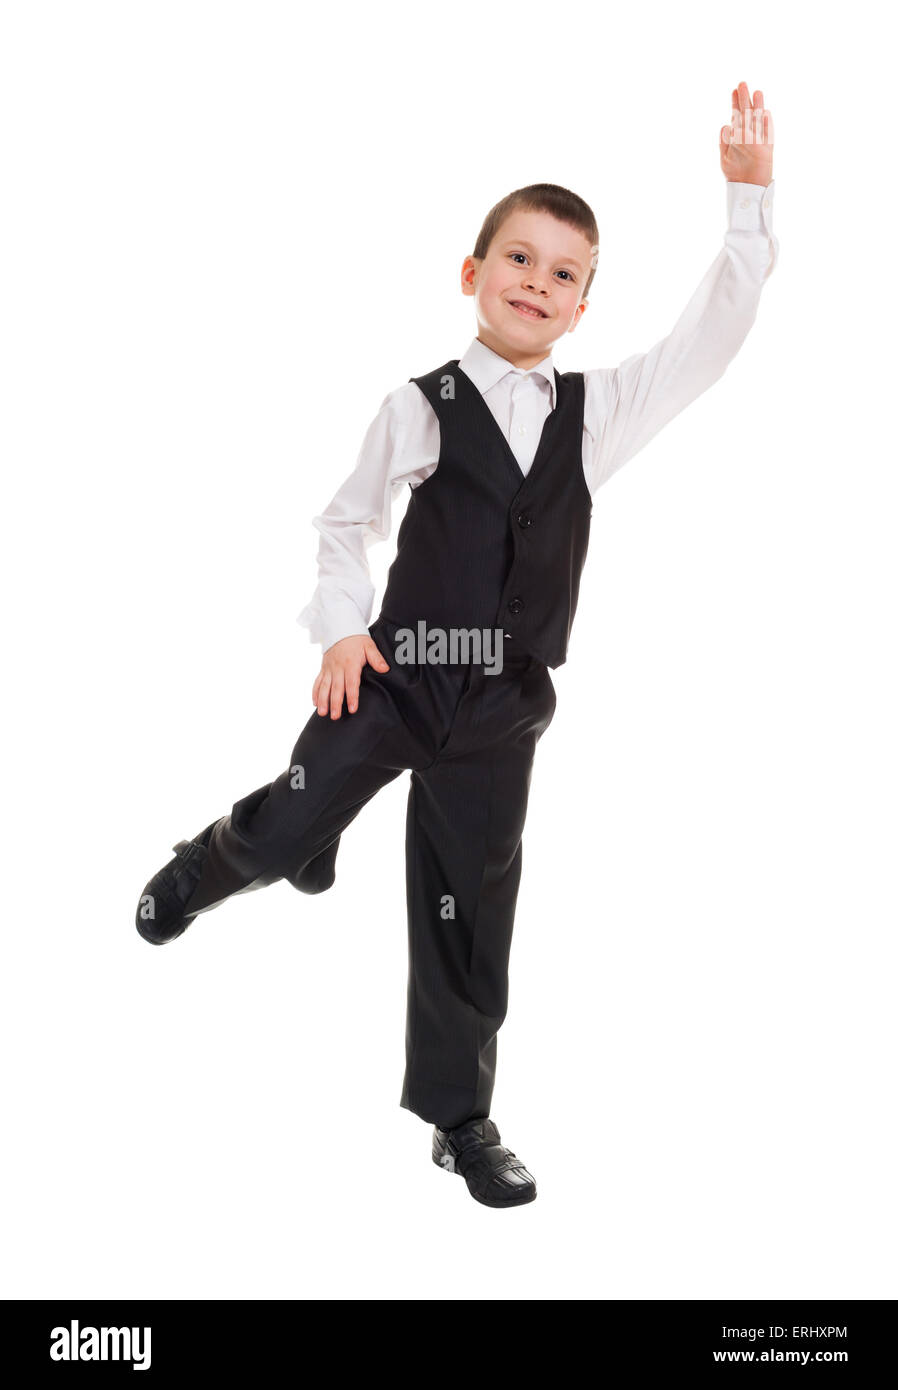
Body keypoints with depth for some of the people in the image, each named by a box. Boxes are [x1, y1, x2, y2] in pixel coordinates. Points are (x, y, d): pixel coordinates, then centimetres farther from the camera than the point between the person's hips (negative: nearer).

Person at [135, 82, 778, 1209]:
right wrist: (343, 627, -4)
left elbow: (708, 341, -4)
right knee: (284, 831, 6)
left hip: (501, 704, 2)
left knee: (472, 912, 10)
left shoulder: (597, 411, 2)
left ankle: (459, 1116, 25)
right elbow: (347, 521, 7)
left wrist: (750, 205, -11)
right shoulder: (420, 408, -4)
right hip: (393, 674, -2)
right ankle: (206, 865, 44)